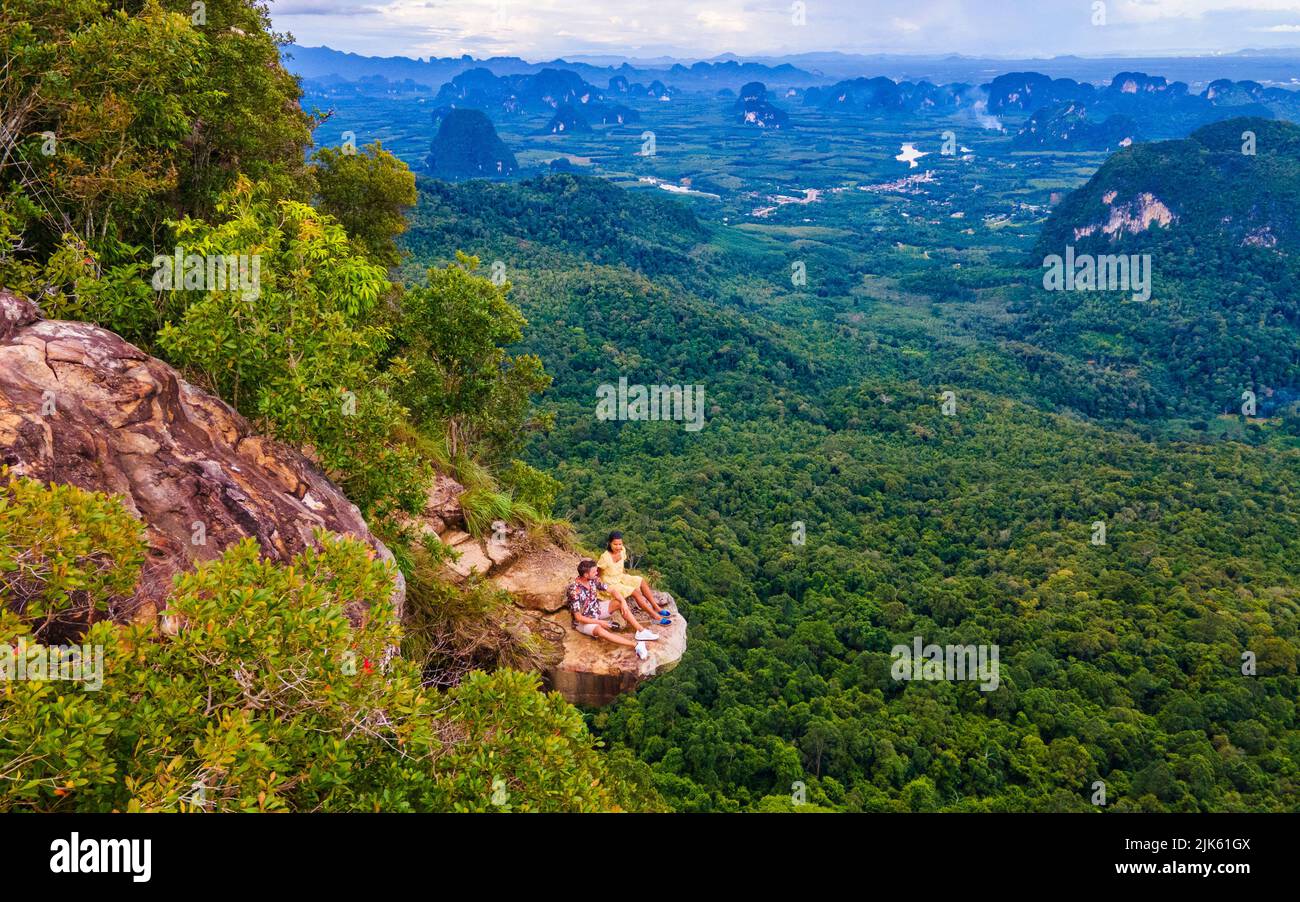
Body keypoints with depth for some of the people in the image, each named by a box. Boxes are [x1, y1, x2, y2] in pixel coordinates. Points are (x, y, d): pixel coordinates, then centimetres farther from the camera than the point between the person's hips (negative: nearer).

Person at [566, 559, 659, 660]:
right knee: (600, 631, -37)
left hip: (596, 609, 8)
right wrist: (600, 622, -28)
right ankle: (636, 645, -39)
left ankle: (641, 632, -13)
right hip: (583, 621, -8)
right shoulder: (574, 591, -32)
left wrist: (623, 602, -21)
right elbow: (578, 617, -27)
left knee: (619, 603, -10)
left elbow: (612, 590, -4)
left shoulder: (593, 580, -12)